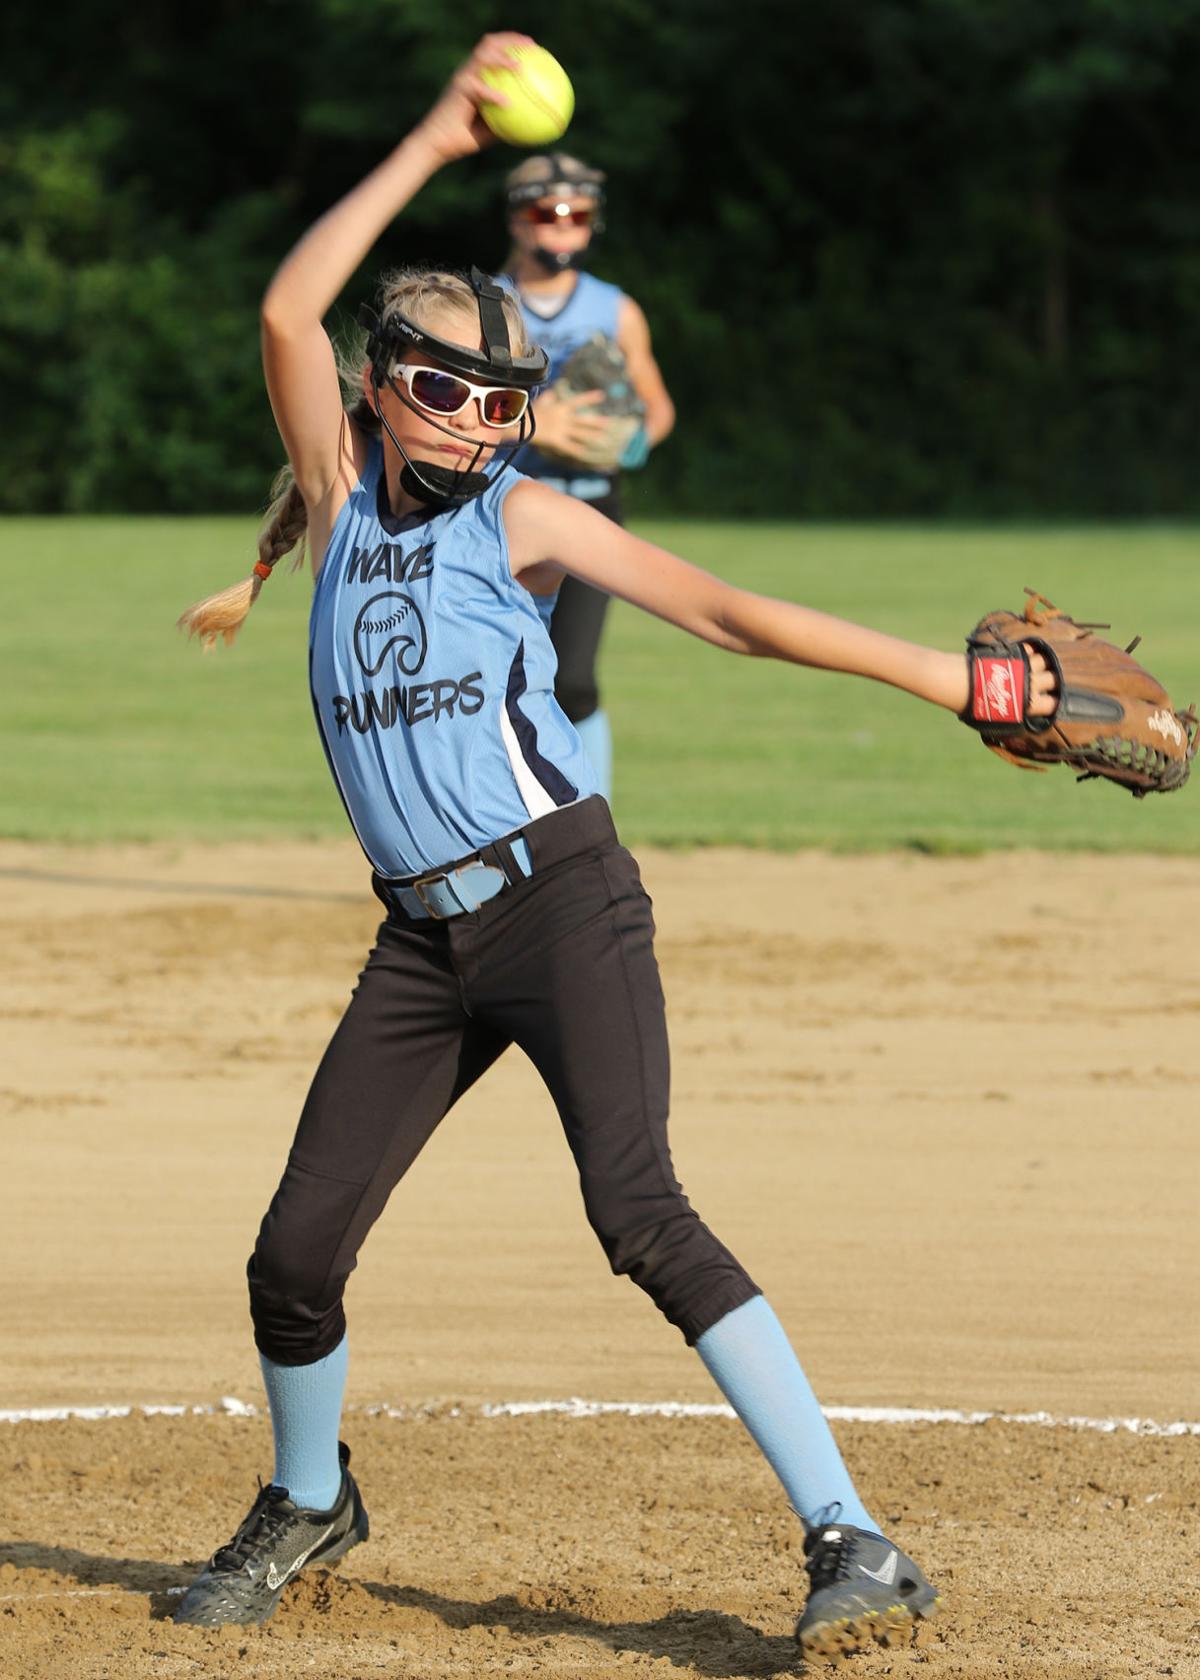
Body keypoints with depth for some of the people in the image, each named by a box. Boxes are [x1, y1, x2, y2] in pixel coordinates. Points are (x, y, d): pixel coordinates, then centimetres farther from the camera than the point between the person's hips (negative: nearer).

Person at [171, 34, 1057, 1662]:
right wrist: (430, 146, -2)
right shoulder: (347, 496, 11)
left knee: (637, 1208, -21)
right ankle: (308, 1506, 32)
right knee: (297, 1249, 2)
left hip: (561, 899, -4)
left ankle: (853, 1541, -25)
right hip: (421, 939, 5)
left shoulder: (525, 519, 1)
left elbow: (723, 608, -4)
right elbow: (288, 314, 0)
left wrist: (942, 674, -13)